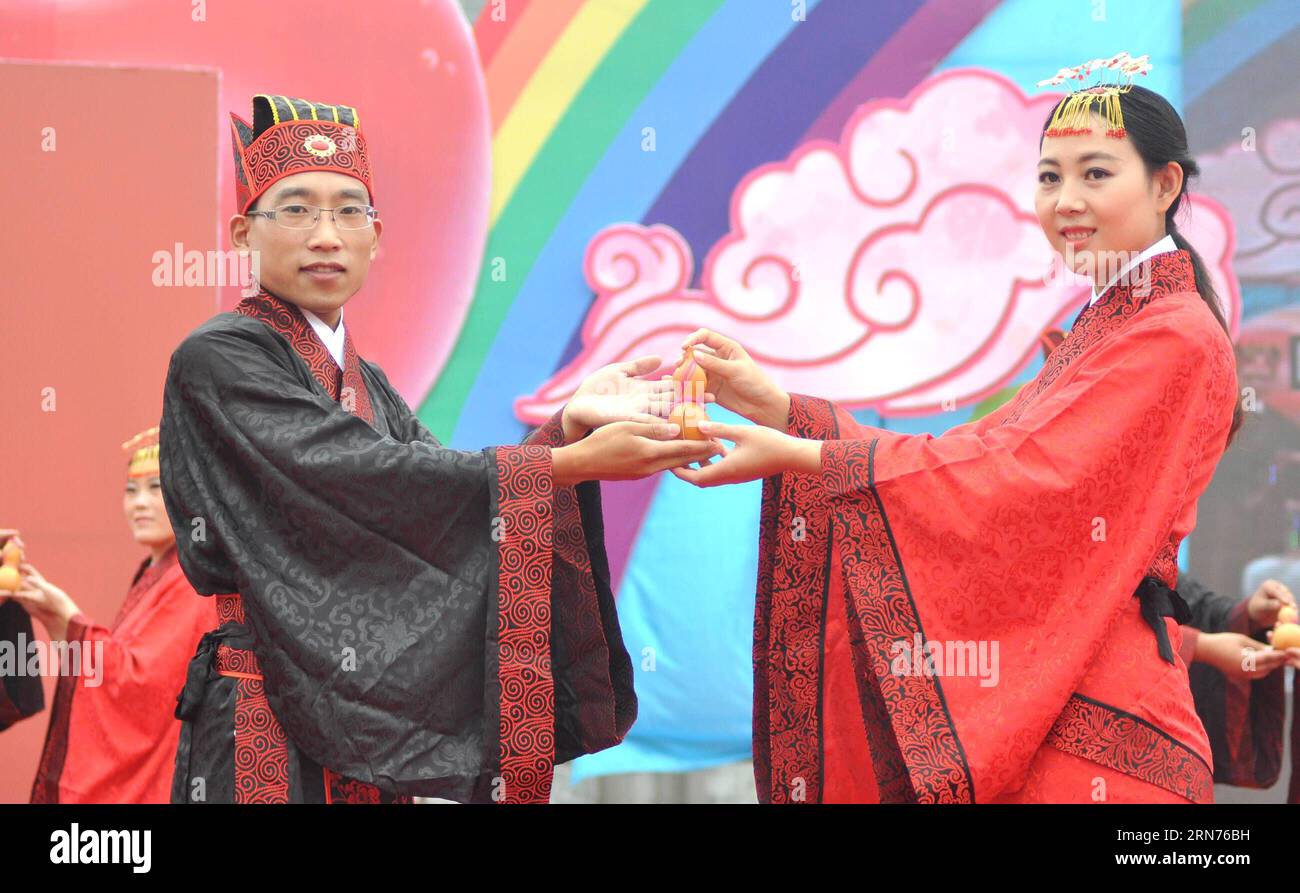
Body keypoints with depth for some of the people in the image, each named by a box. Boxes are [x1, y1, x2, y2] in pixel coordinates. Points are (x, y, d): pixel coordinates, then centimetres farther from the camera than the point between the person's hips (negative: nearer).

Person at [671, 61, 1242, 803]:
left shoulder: (1175, 338, -11)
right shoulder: (1106, 330, 18)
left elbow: (1014, 475, -19)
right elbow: (977, 456, 10)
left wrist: (796, 456, -19)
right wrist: (774, 406, 1)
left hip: (1093, 725, -8)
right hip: (1035, 703, 9)